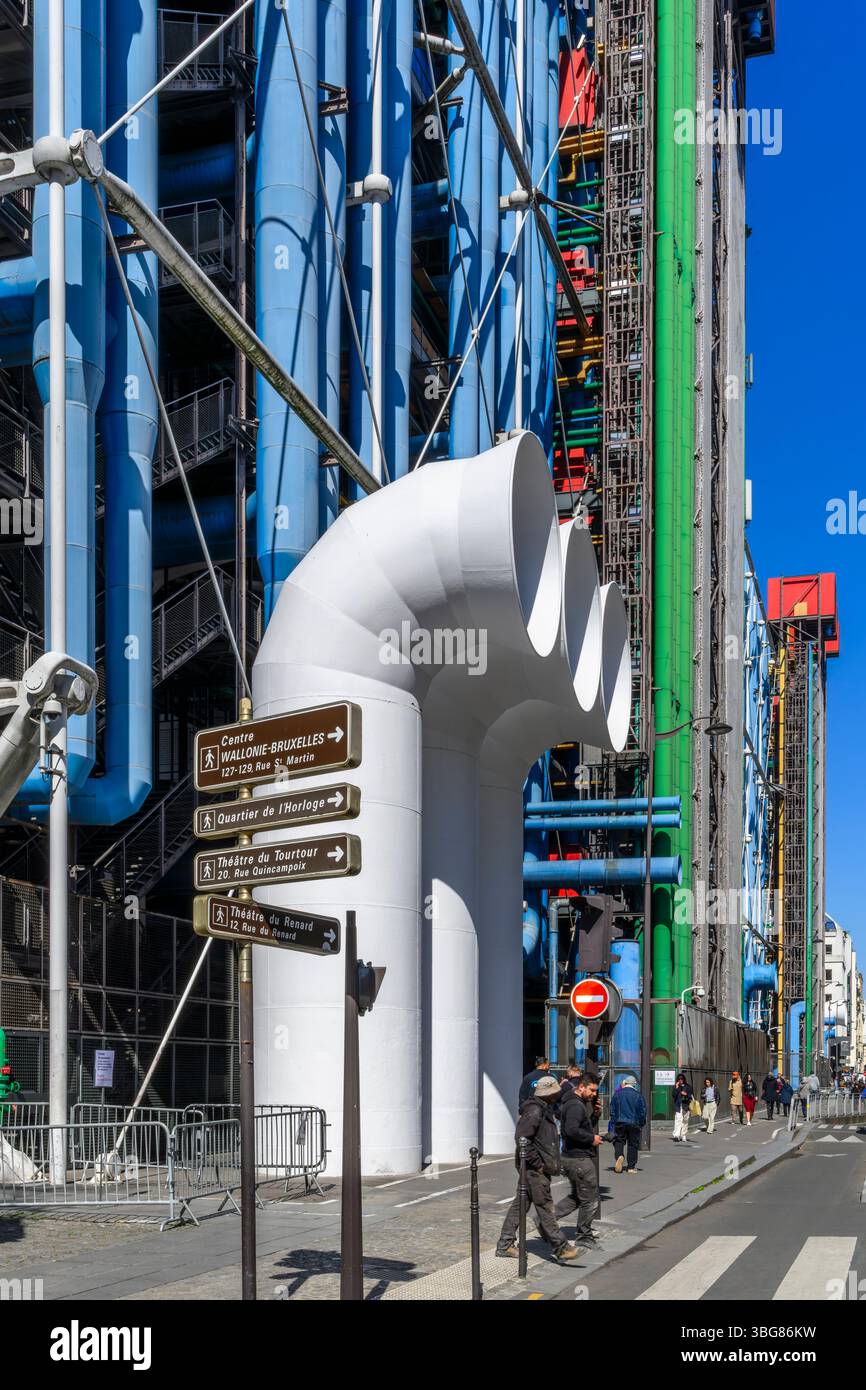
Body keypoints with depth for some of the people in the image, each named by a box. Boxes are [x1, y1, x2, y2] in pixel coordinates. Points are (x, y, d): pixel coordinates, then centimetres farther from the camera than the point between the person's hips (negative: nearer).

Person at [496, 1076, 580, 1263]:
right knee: (545, 1207, -3)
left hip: (535, 1167, 10)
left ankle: (504, 1245, 16)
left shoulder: (544, 1109, 15)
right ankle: (560, 1247, 1)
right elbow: (522, 1138, -25)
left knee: (520, 1204, 12)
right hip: (534, 1169, -10)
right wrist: (536, 1163, -20)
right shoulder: (534, 1111, -18)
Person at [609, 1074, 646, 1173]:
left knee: (618, 1140, 10)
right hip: (634, 1123, 0)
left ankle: (619, 1156, -20)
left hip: (620, 1122, 0)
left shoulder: (617, 1094, 0)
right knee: (633, 1144, 7)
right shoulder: (638, 1095, -3)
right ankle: (631, 1167, 9)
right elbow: (643, 1110, -1)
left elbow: (612, 1109, 3)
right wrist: (641, 1124, 9)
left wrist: (614, 1121, 12)